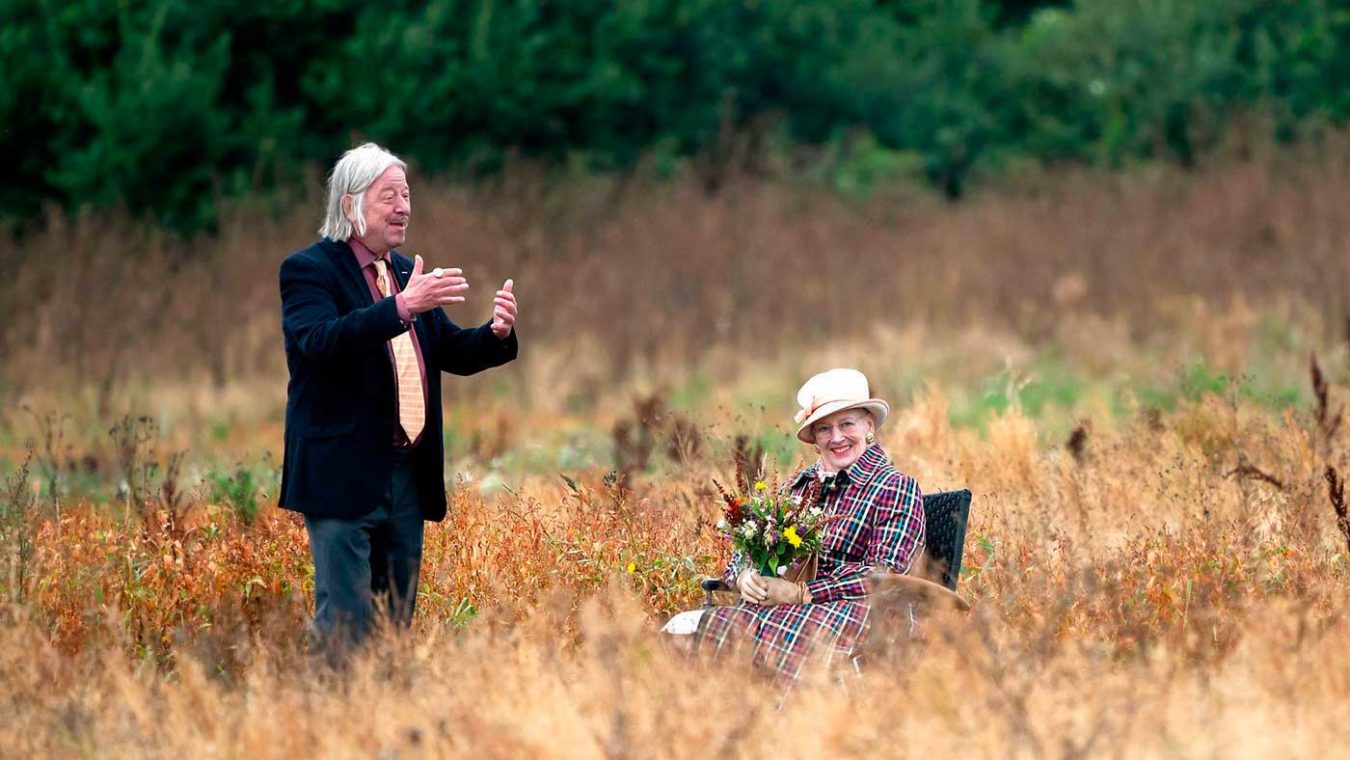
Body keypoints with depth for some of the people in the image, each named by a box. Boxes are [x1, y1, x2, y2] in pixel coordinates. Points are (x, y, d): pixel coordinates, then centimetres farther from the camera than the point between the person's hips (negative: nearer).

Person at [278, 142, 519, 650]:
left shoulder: (408, 273, 16)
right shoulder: (309, 270, -7)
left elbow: (453, 354, 15)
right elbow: (320, 342, -25)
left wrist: (497, 333, -6)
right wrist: (402, 307, -33)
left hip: (409, 475, 7)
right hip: (344, 478, -7)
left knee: (397, 621, 11)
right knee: (345, 625, -9)